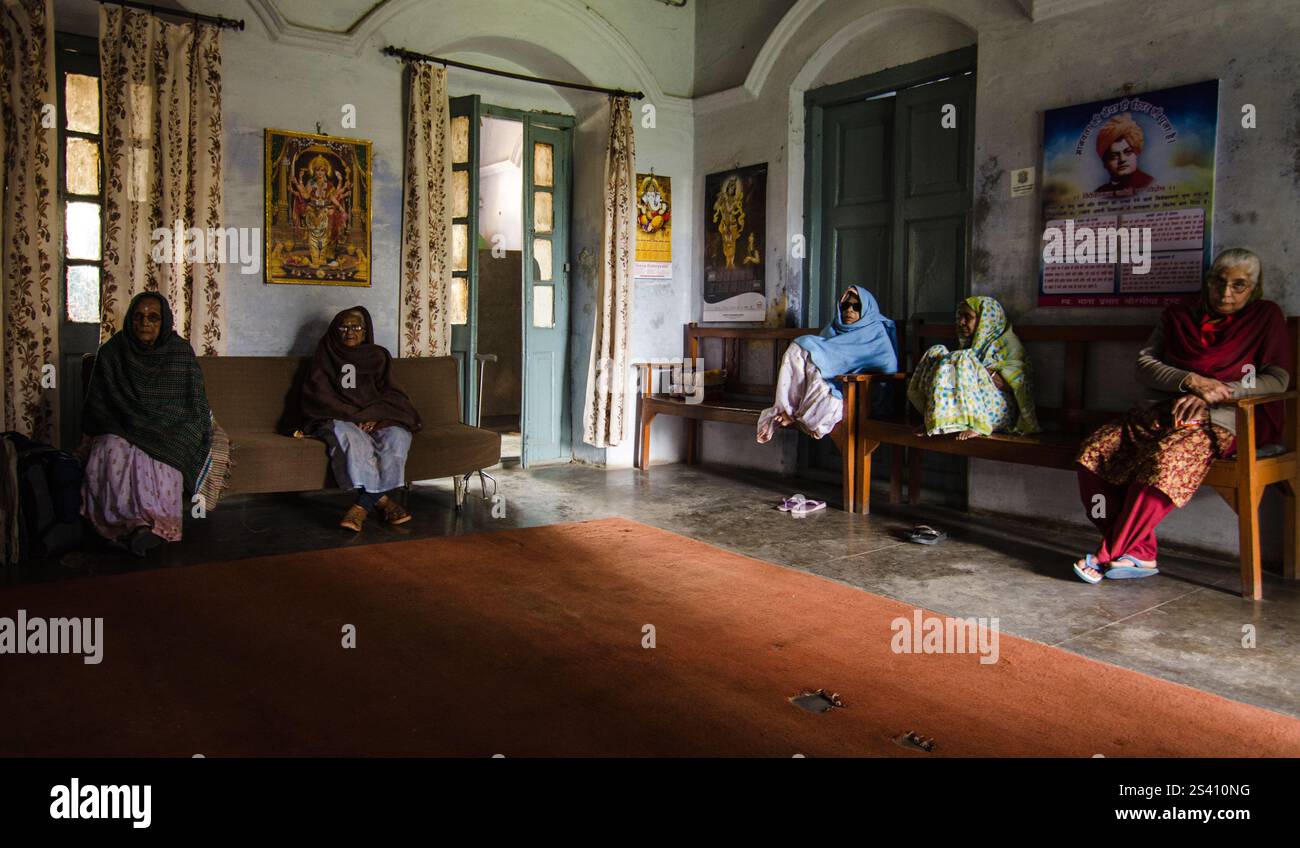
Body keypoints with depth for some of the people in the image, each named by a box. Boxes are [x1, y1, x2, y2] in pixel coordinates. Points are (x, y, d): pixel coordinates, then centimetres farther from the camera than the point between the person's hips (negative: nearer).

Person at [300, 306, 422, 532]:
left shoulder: (378, 356, 17)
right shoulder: (325, 357, 12)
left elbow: (390, 393, 8)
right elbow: (318, 395, 0)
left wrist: (373, 417, -14)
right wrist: (353, 416, -14)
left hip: (374, 421, 2)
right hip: (337, 419, -2)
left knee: (398, 435, -31)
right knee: (351, 436, -38)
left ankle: (363, 504, -38)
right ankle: (381, 499, -39)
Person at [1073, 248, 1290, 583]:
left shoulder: (1266, 316, 11)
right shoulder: (1179, 317, 19)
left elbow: (1277, 379, 1)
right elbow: (1144, 365, 8)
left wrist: (1217, 391, -13)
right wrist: (1190, 381, -11)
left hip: (1222, 418, -4)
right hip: (1166, 411, 4)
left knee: (1168, 458, -37)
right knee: (1095, 449, -24)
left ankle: (1109, 555, -27)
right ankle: (1140, 554, -23)